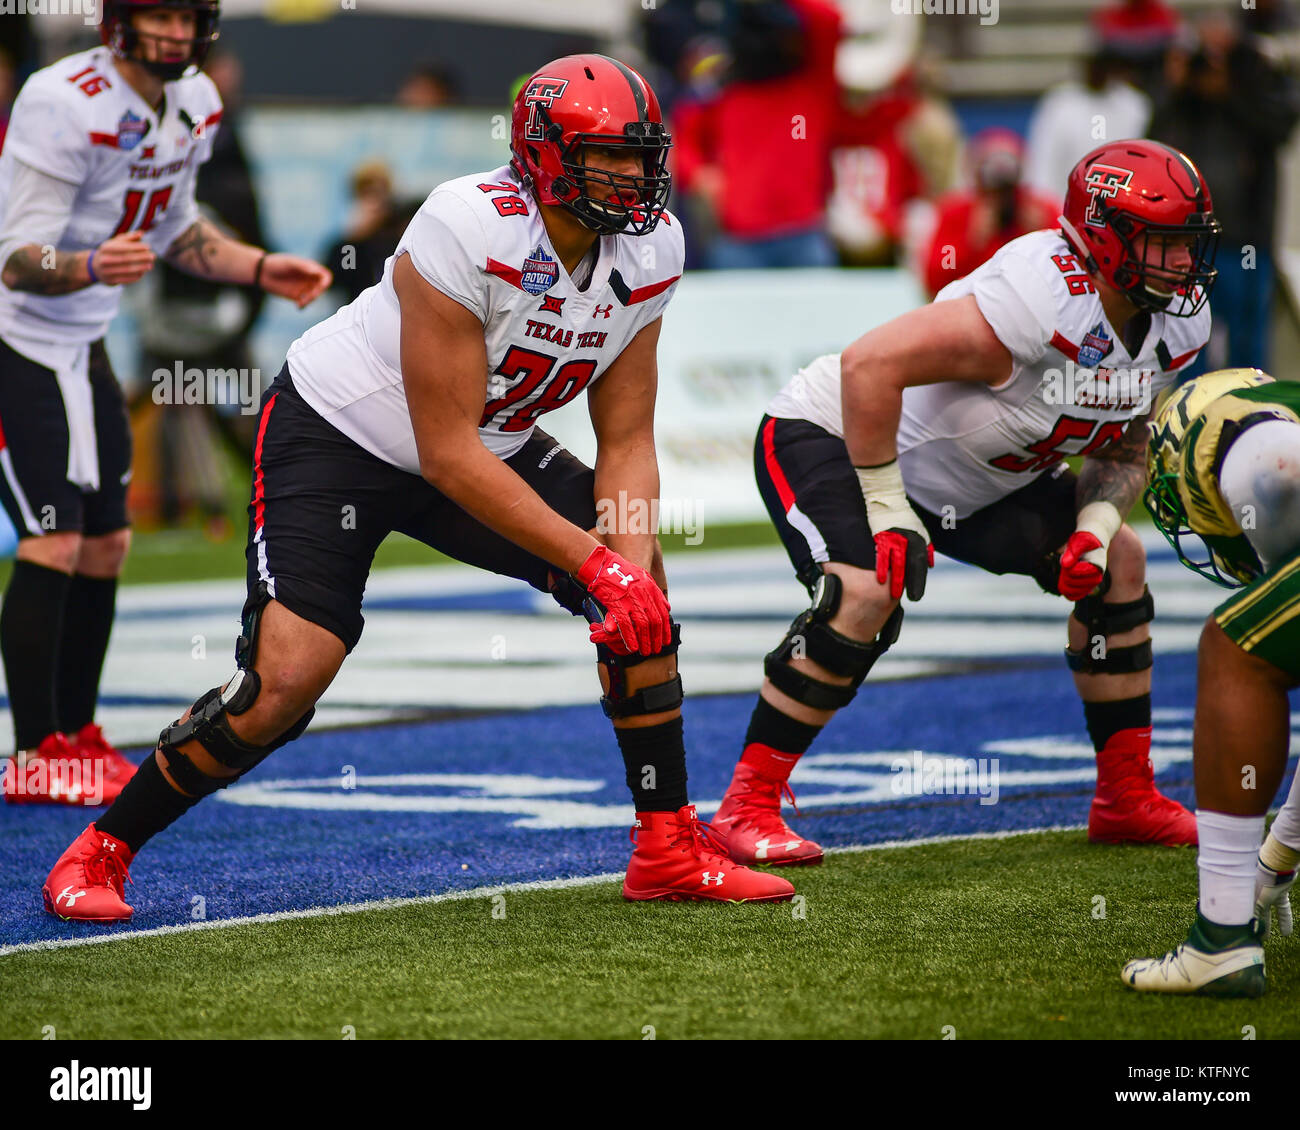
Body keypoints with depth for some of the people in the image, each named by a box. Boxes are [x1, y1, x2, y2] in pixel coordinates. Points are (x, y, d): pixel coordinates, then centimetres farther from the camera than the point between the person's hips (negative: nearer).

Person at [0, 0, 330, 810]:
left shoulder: (194, 106, 1)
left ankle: (75, 736, 23)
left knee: (106, 540, 11)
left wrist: (261, 269, 7)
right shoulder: (65, 105, -26)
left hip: (79, 341, 9)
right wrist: (93, 268, -47)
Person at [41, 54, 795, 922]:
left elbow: (626, 443, -4)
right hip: (340, 432, -7)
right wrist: (597, 562, -30)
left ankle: (670, 850, 7)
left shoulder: (649, 249, -12)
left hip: (492, 441, 7)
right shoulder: (471, 234, -33)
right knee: (284, 684, -19)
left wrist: (629, 563, -23)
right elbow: (448, 455, -30)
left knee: (642, 597, -6)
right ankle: (101, 852, -1)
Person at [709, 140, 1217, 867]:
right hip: (834, 435, -9)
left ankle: (1127, 799, 15)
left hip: (969, 478, 9)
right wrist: (887, 511, -29)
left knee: (1119, 564, 5)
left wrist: (1095, 527, -14)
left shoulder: (1178, 324, -8)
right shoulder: (1042, 302, -36)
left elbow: (1123, 448, 7)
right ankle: (747, 809, -20)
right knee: (864, 598, -31)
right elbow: (869, 366, -36)